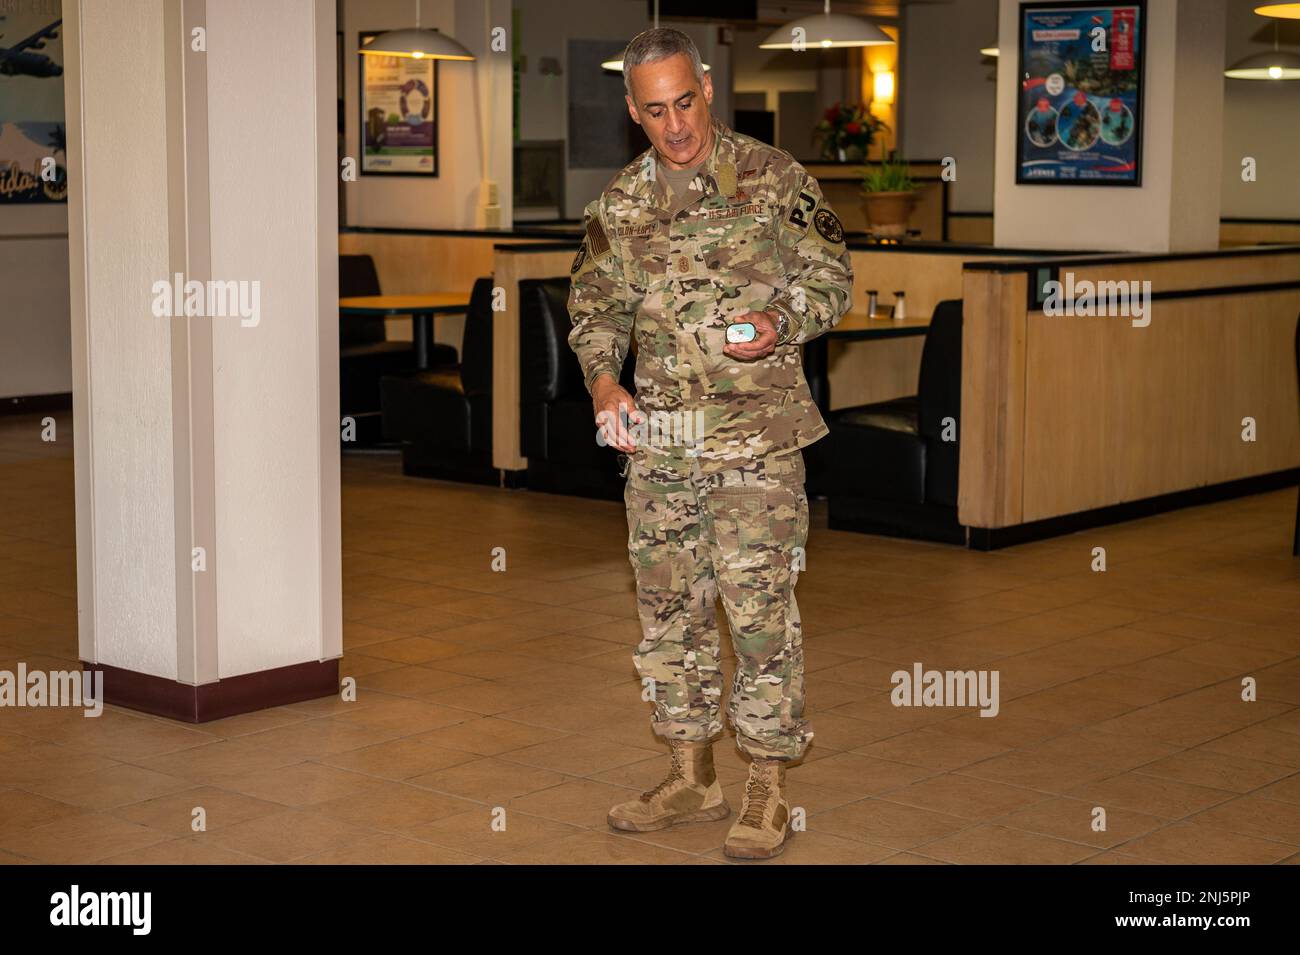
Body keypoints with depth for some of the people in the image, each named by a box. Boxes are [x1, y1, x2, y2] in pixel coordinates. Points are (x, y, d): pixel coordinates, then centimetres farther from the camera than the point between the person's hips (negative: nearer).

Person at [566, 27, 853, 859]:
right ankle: (693, 776, 23)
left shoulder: (773, 177, -1)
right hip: (658, 439, 5)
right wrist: (604, 380, -4)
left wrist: (781, 324, -17)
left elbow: (831, 277, 2)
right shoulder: (620, 206, 9)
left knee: (759, 609, -5)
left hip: (757, 435, -4)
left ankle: (769, 792, 6)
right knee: (668, 607, 10)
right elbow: (595, 308, 15)